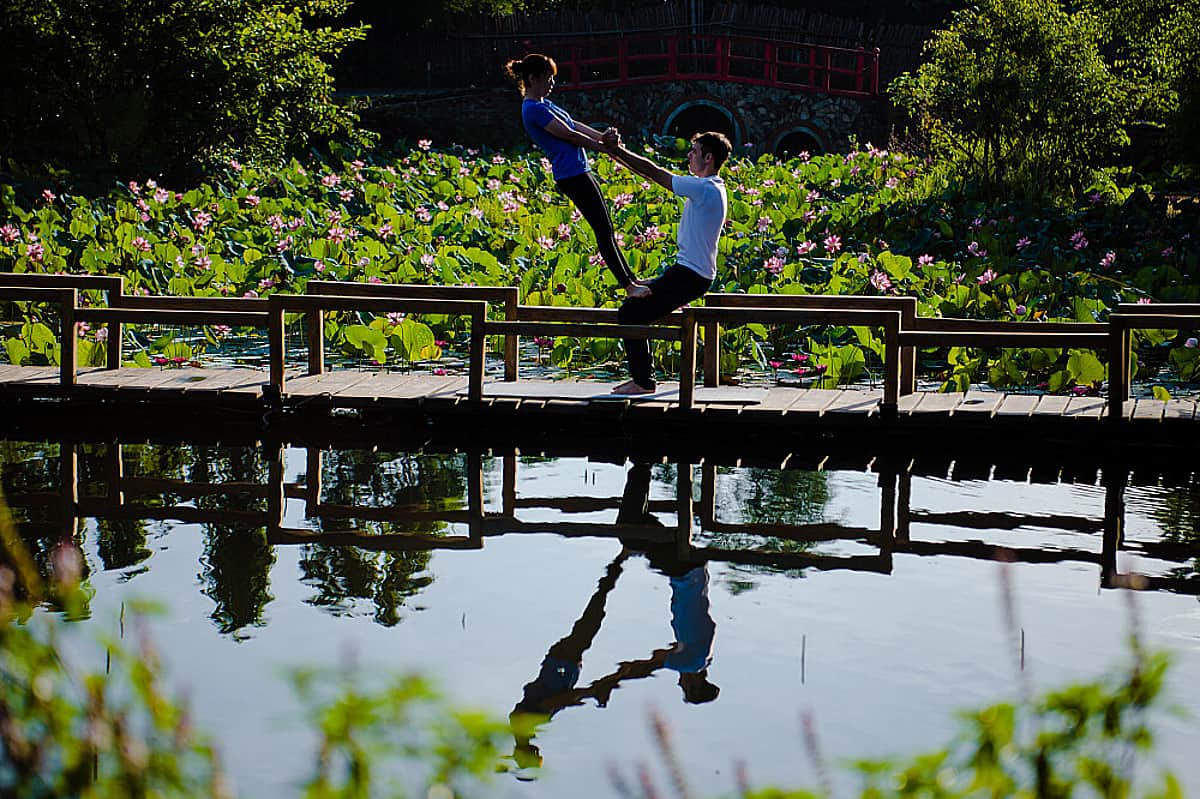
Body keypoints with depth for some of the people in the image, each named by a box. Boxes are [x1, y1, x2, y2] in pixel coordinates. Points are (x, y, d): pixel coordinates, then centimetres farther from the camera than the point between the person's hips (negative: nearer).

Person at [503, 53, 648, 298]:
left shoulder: (543, 104, 17)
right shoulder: (533, 109, -15)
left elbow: (575, 126, 16)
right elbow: (569, 135, -15)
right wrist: (604, 148, -7)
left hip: (578, 173, 11)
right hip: (572, 175, -10)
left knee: (605, 229, 15)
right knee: (603, 230, -6)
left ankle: (630, 279, 22)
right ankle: (628, 286, -2)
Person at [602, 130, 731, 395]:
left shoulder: (705, 189, -18)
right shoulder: (708, 188, 12)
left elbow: (654, 173, -15)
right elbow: (657, 175, 14)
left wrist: (616, 150, -7)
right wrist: (617, 151, 11)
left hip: (690, 276, -10)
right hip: (687, 272, 10)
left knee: (630, 313, -9)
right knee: (635, 297, 20)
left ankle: (644, 382, -4)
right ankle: (641, 375, 20)